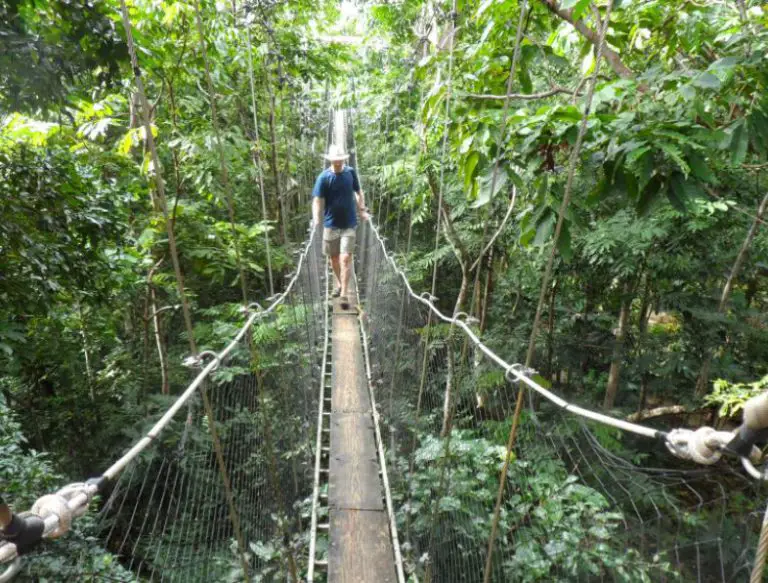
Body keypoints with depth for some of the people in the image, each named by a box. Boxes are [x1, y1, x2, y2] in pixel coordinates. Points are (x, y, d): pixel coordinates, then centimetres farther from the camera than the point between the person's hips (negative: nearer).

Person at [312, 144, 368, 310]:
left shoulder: (351, 172, -2)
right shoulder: (323, 177, -10)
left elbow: (358, 192, 13)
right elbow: (318, 200, -14)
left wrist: (362, 210, 7)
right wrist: (316, 218, -27)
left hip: (349, 224, 0)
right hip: (331, 224, 0)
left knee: (345, 258, -9)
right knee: (334, 257, 14)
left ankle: (344, 294, -5)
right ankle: (339, 283, 37)